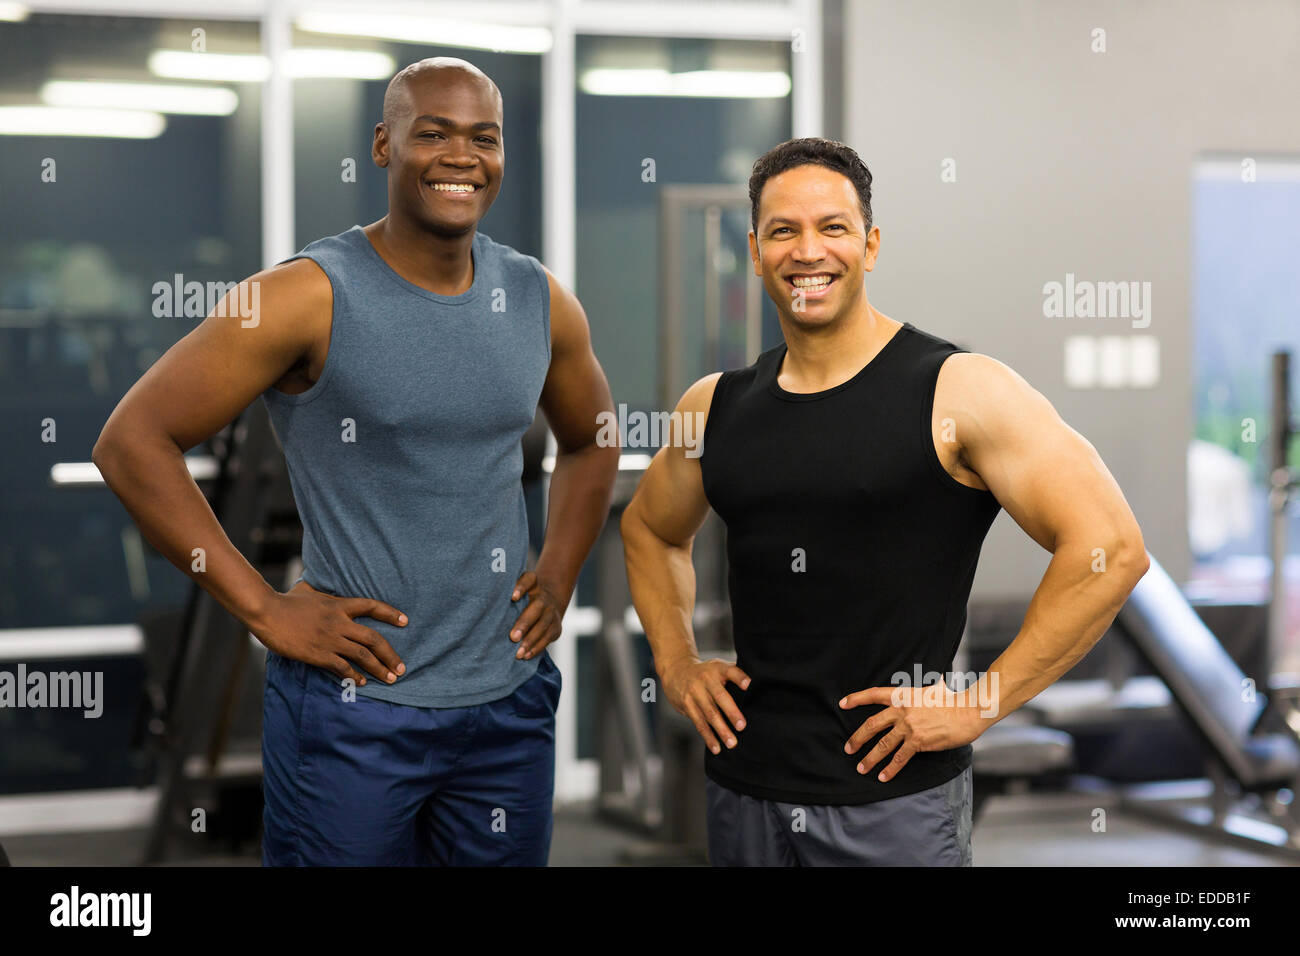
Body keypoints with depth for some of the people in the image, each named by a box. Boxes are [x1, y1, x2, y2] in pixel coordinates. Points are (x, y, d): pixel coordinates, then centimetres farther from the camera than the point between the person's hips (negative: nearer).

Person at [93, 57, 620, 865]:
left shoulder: (541, 302, 5)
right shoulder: (312, 297, -12)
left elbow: (591, 442, 23)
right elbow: (132, 441, -12)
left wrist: (559, 577, 8)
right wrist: (263, 608, -14)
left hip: (511, 703, 5)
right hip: (353, 706, -5)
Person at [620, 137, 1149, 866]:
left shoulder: (958, 390, -9)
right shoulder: (716, 406, 7)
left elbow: (1111, 549, -15)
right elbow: (650, 530, 26)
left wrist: (978, 704, -14)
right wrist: (676, 662, 11)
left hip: (898, 803, -5)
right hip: (744, 790, 5)